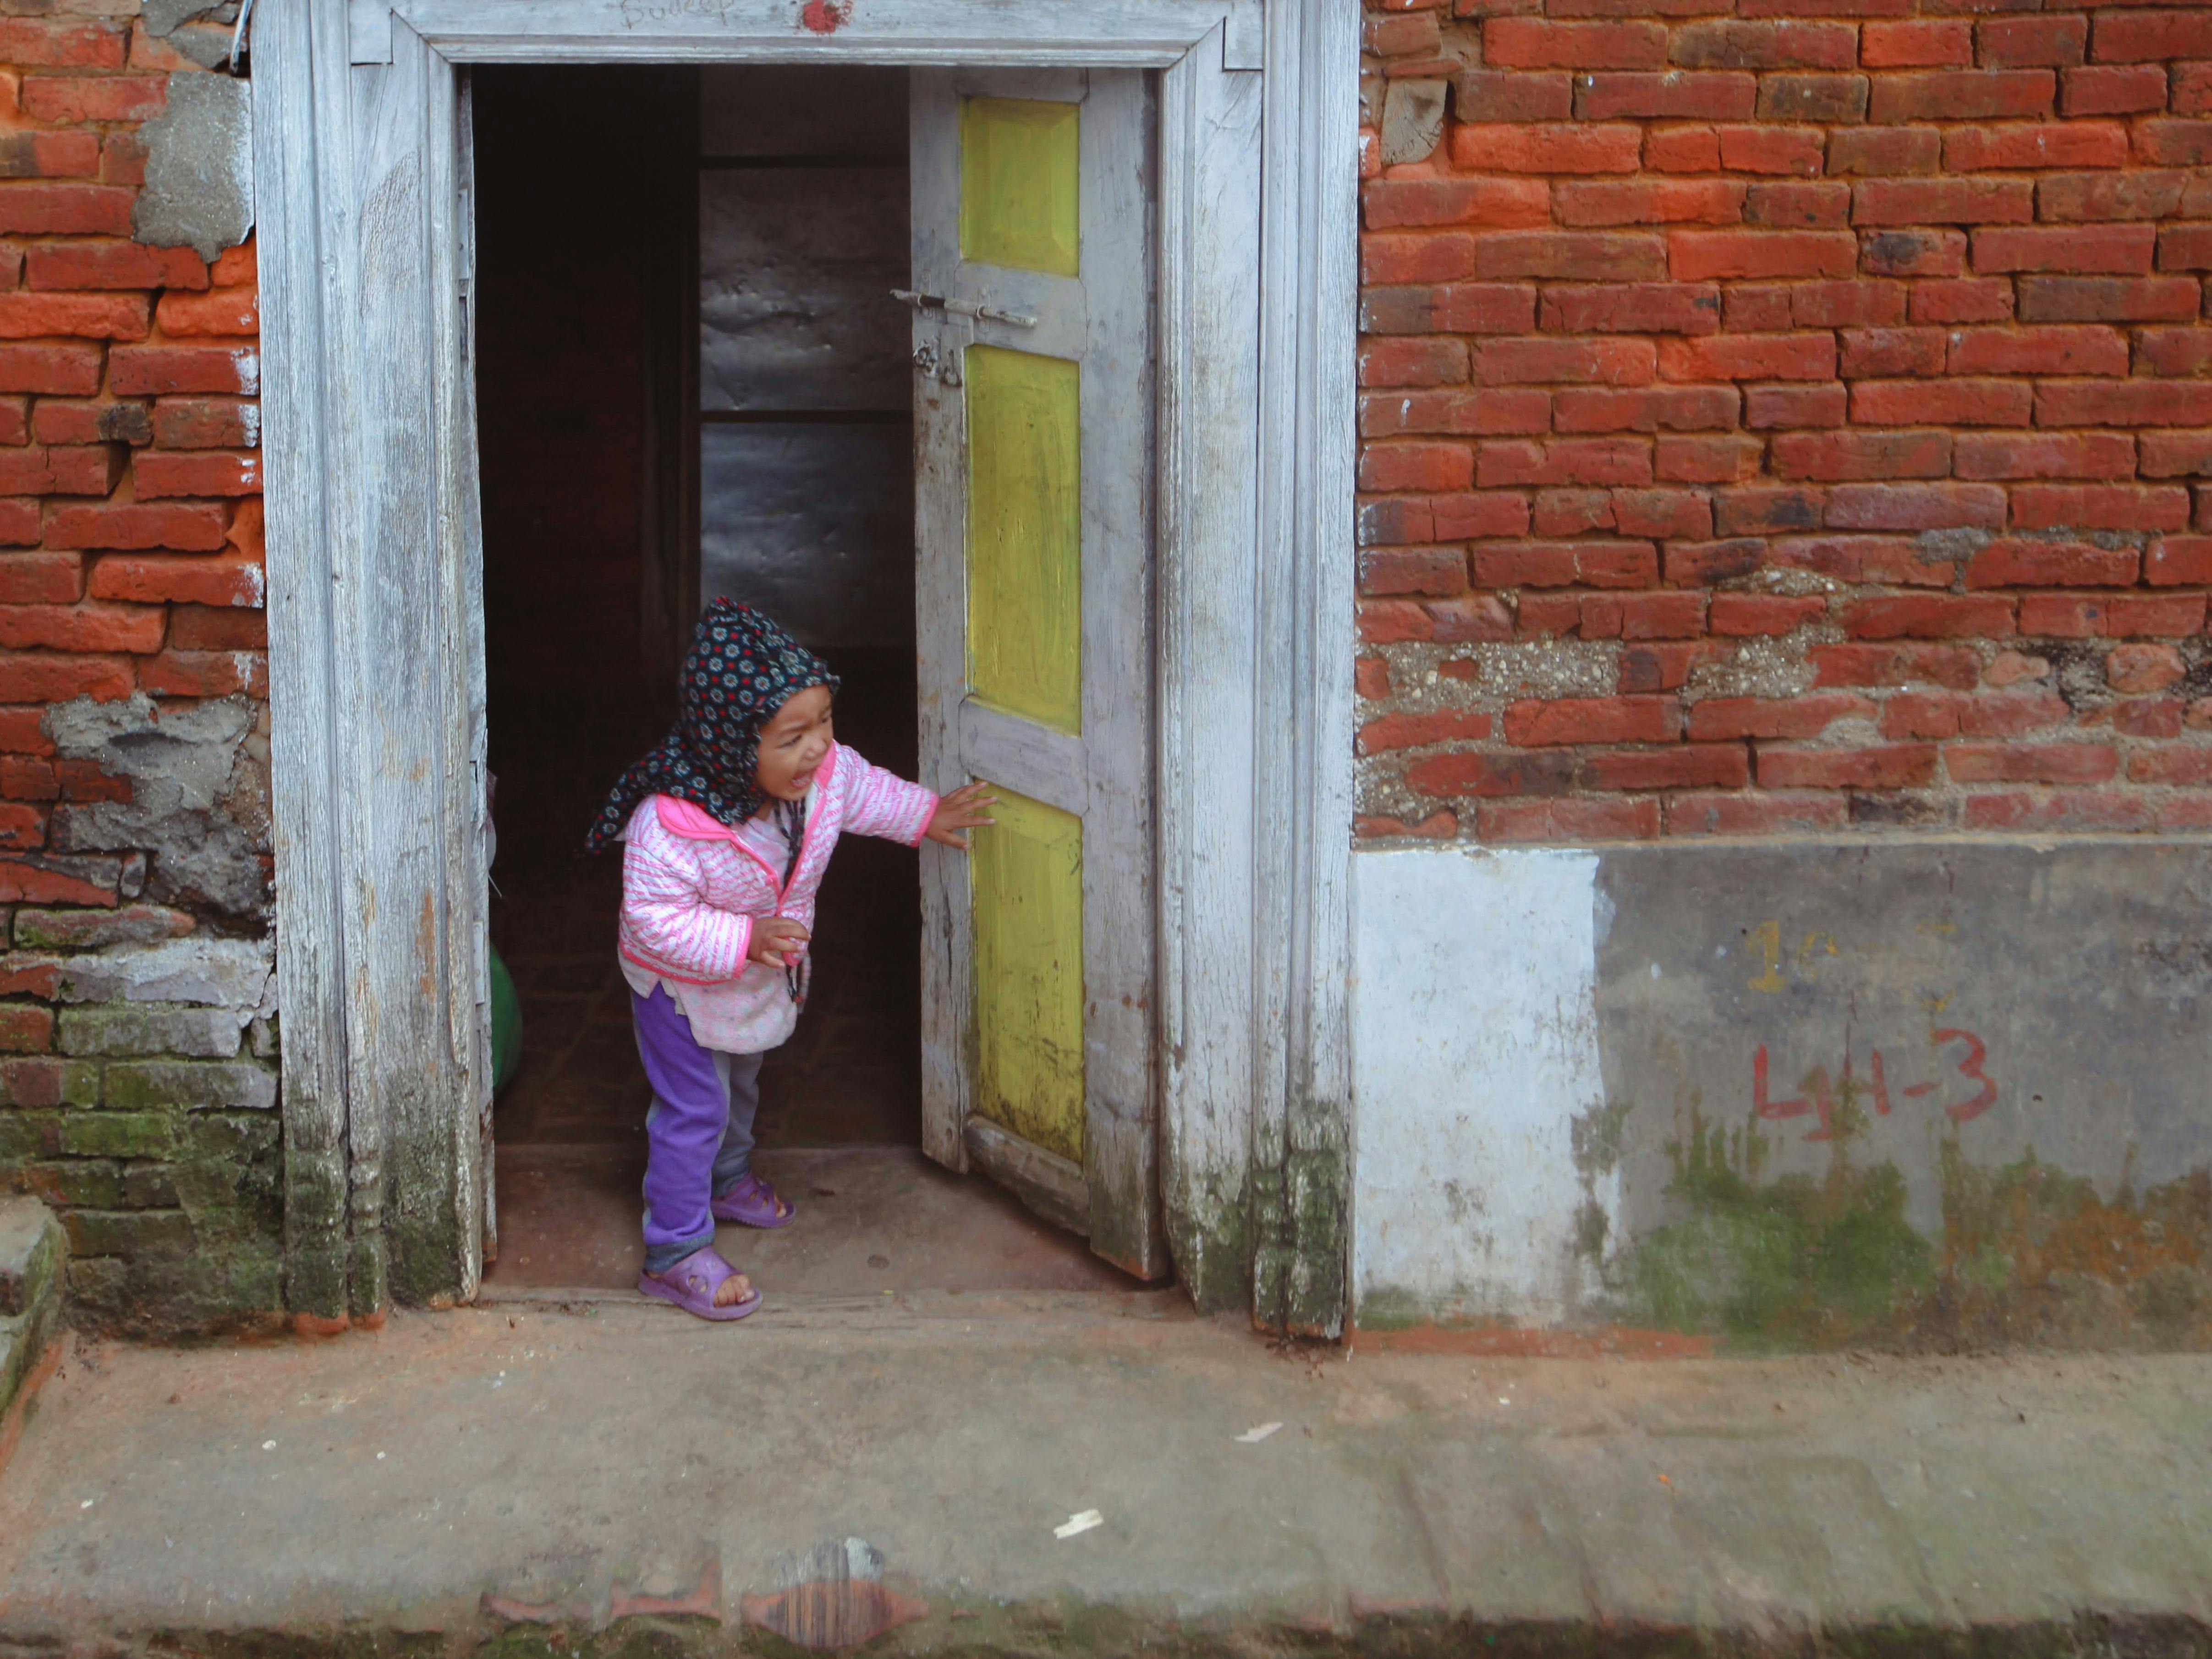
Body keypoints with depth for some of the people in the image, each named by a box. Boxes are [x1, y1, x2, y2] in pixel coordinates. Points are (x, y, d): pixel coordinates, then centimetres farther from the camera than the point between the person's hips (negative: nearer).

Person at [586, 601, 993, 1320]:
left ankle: (727, 1180, 55)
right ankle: (675, 1253, 15)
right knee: (694, 1107, 0)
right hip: (682, 984, -7)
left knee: (739, 1083, 29)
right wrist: (742, 941, -41)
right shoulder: (670, 822, -42)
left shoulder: (827, 772, -23)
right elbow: (656, 917, -35)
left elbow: (866, 794, 1)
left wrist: (926, 815, 15)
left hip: (763, 975, 7)